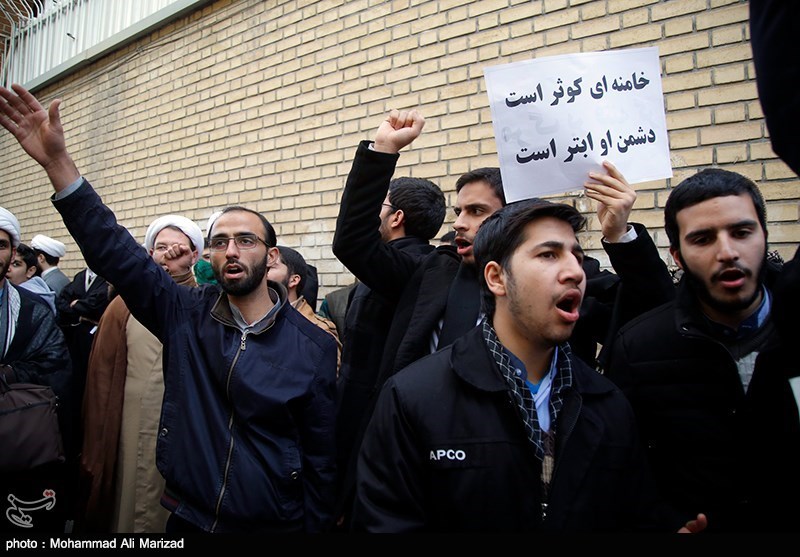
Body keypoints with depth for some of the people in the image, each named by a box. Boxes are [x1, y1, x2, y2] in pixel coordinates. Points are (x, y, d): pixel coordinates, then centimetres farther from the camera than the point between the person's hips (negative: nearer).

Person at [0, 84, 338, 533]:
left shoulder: (314, 347, -12)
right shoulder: (186, 316, -6)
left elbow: (321, 458, -8)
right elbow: (115, 252, -12)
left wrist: (315, 527, -7)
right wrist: (56, 159, -19)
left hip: (273, 525, -2)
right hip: (186, 519, 3)